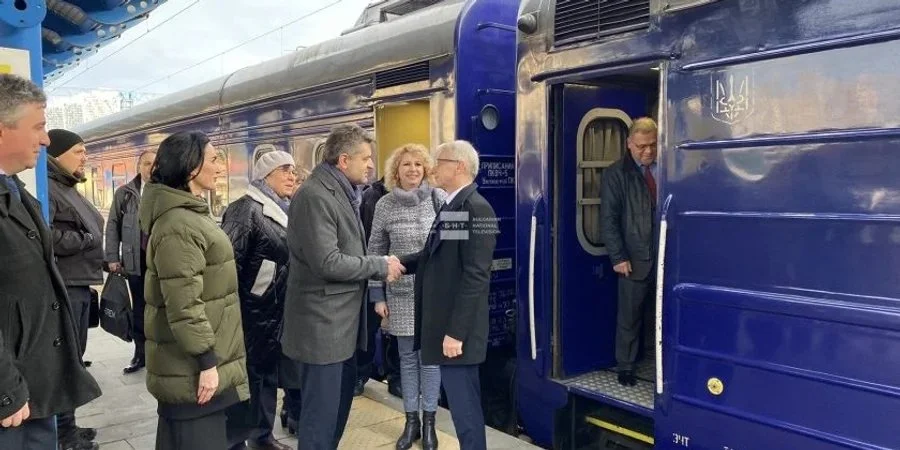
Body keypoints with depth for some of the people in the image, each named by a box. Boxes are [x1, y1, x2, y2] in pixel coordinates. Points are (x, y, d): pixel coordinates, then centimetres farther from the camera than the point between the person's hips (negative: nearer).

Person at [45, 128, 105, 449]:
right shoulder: (46, 188, -13)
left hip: (80, 285, 10)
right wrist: (87, 239, -14)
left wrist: (94, 265, 15)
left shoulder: (69, 189, 20)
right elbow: (45, 237, -26)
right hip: (62, 288, -10)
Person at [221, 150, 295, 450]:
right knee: (247, 374, 3)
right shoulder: (247, 209, -13)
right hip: (253, 312, -8)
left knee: (269, 372, 15)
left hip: (277, 311, 8)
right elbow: (229, 262, -20)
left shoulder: (285, 211, 13)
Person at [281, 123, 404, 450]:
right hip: (322, 324, -10)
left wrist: (379, 267, 4)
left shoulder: (343, 194, 15)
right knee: (322, 411, 0)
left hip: (342, 320, 10)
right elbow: (327, 263, -24)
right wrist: (380, 266, -15)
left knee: (341, 399, 20)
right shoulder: (315, 197, -18)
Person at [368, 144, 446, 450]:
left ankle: (429, 422, 19)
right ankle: (411, 420, 22)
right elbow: (375, 251, 4)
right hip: (400, 292, 1)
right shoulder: (385, 205, -1)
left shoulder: (439, 198, -4)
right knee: (407, 357, 10)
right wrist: (377, 295, 2)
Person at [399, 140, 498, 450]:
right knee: (462, 401, 18)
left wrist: (456, 332, -21)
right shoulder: (451, 206, 13)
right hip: (443, 323, 9)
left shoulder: (476, 208, -16)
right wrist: (397, 263, 1)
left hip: (456, 329, -9)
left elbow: (475, 276, -20)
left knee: (464, 404, 0)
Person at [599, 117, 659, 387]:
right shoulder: (616, 174, 0)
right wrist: (618, 257, -9)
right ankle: (625, 368, 20)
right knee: (629, 316, 7)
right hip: (635, 260, -2)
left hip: (667, 257, 2)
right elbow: (608, 219, -3)